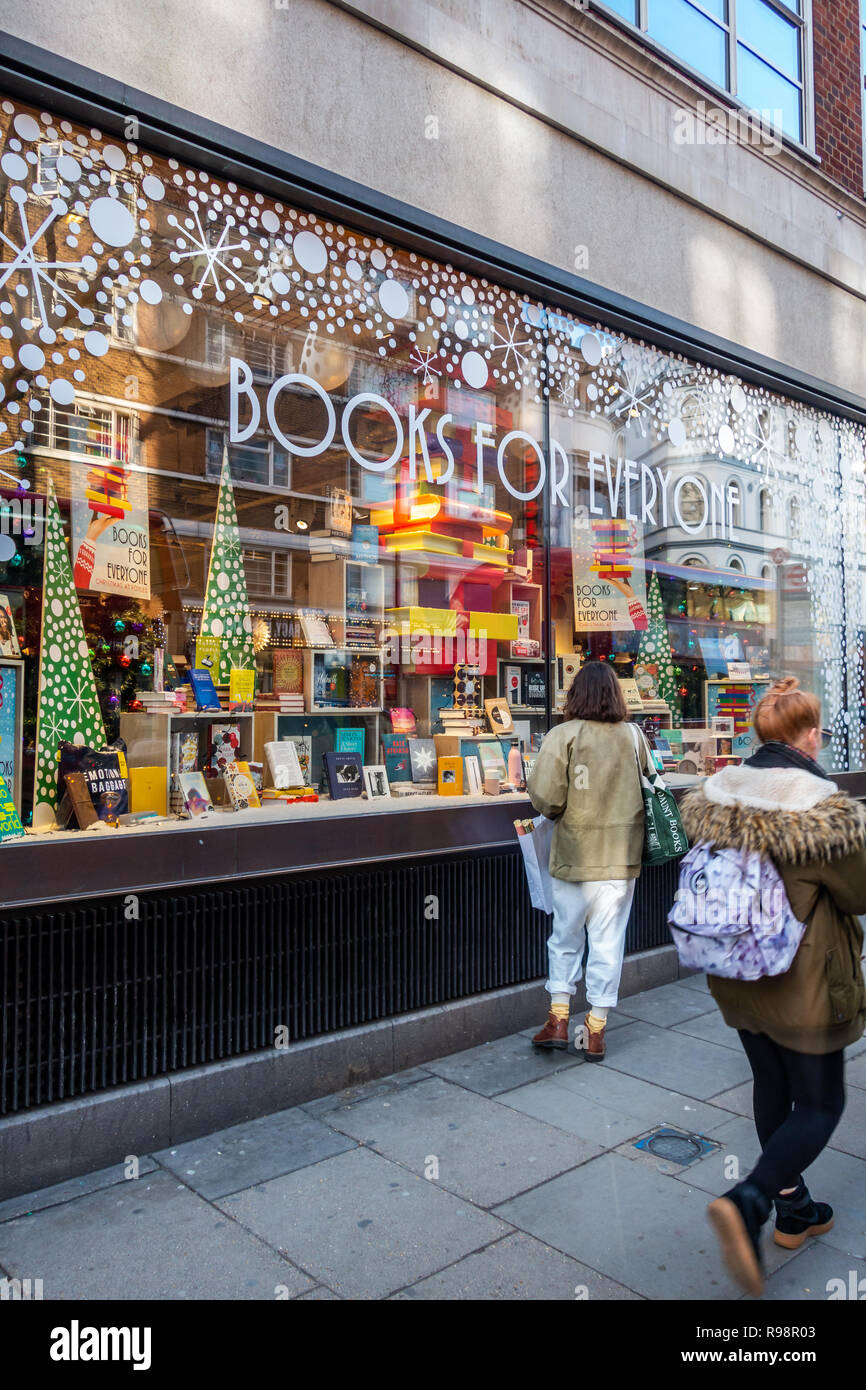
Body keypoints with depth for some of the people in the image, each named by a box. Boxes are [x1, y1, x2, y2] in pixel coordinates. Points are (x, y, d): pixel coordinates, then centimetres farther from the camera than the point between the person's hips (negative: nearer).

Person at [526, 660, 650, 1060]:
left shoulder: (563, 736, -12)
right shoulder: (634, 737, -1)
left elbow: (544, 797, -16)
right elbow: (649, 791, 8)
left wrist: (557, 813, 5)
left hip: (575, 855, -2)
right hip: (622, 858, 2)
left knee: (565, 937, 15)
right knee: (608, 942, 10)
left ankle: (558, 1019, 19)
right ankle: (596, 1031, 18)